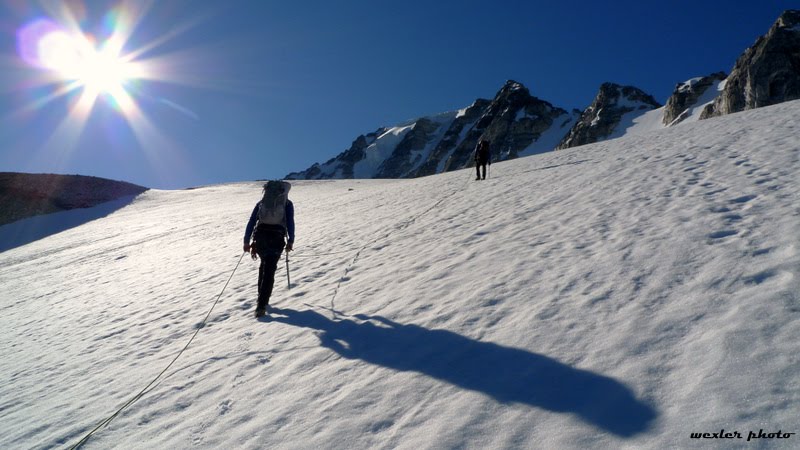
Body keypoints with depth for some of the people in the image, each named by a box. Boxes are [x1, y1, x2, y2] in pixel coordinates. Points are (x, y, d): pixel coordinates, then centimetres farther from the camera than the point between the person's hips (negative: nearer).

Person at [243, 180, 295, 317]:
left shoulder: (261, 202, 19)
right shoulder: (287, 203, 13)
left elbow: (251, 222, 11)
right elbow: (290, 223, 0)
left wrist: (246, 241, 10)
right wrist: (290, 241, 3)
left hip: (260, 236, 3)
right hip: (276, 238, -3)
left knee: (264, 264, 26)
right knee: (269, 271, -3)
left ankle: (262, 299, 27)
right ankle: (261, 305, -13)